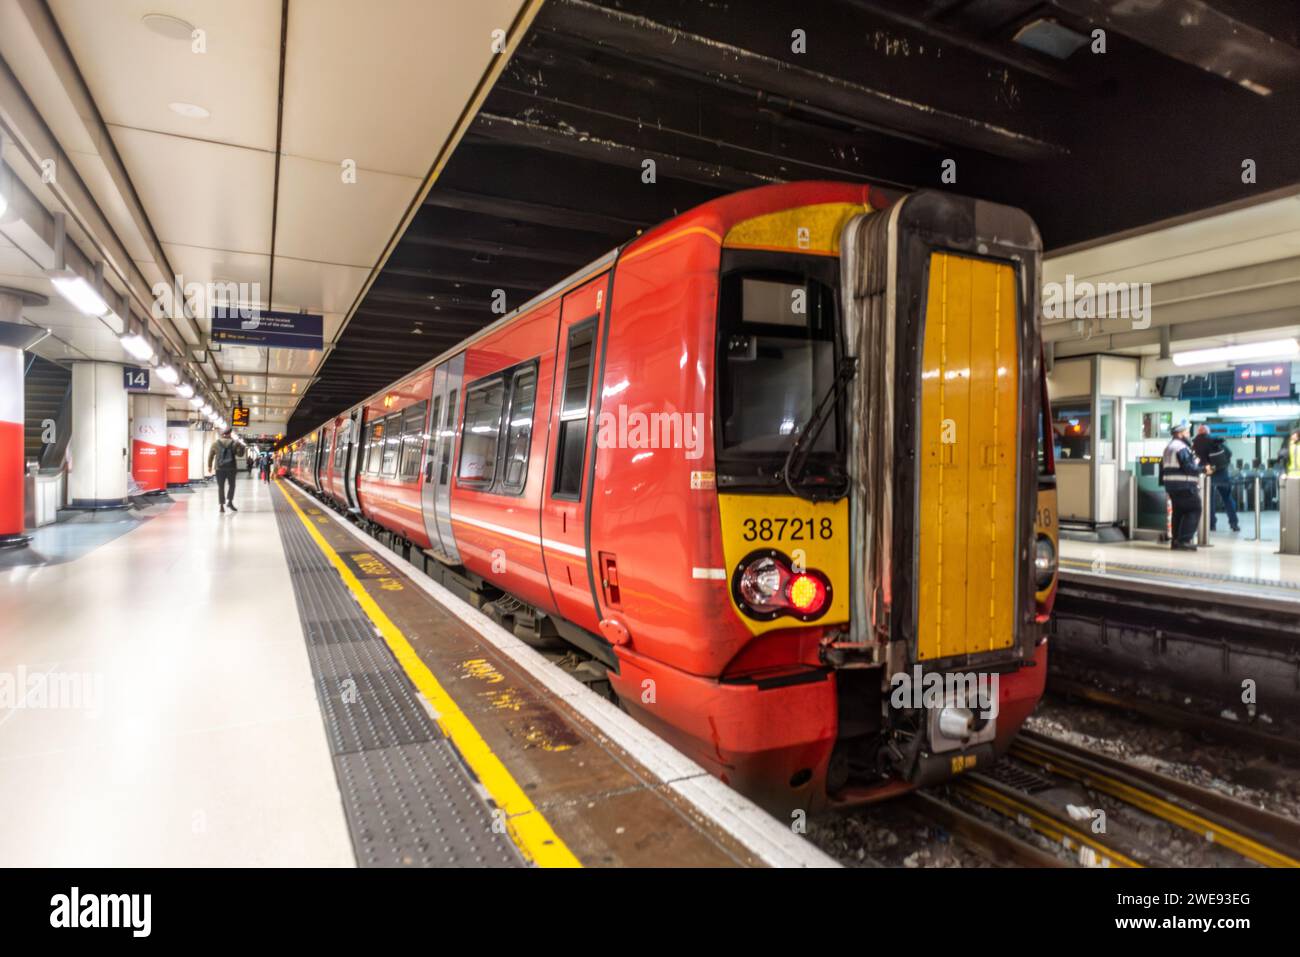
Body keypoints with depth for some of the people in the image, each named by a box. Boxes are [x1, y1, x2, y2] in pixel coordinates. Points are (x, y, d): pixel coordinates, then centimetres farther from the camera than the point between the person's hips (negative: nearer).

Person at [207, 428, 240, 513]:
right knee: (231, 485, 14)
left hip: (220, 468, 1)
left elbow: (210, 455, 5)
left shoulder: (216, 443, 4)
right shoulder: (234, 443, -1)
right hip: (231, 468, -1)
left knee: (221, 487, 5)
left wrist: (209, 465, 14)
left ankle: (222, 505, 2)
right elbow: (239, 454, 3)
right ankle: (230, 501, 1)